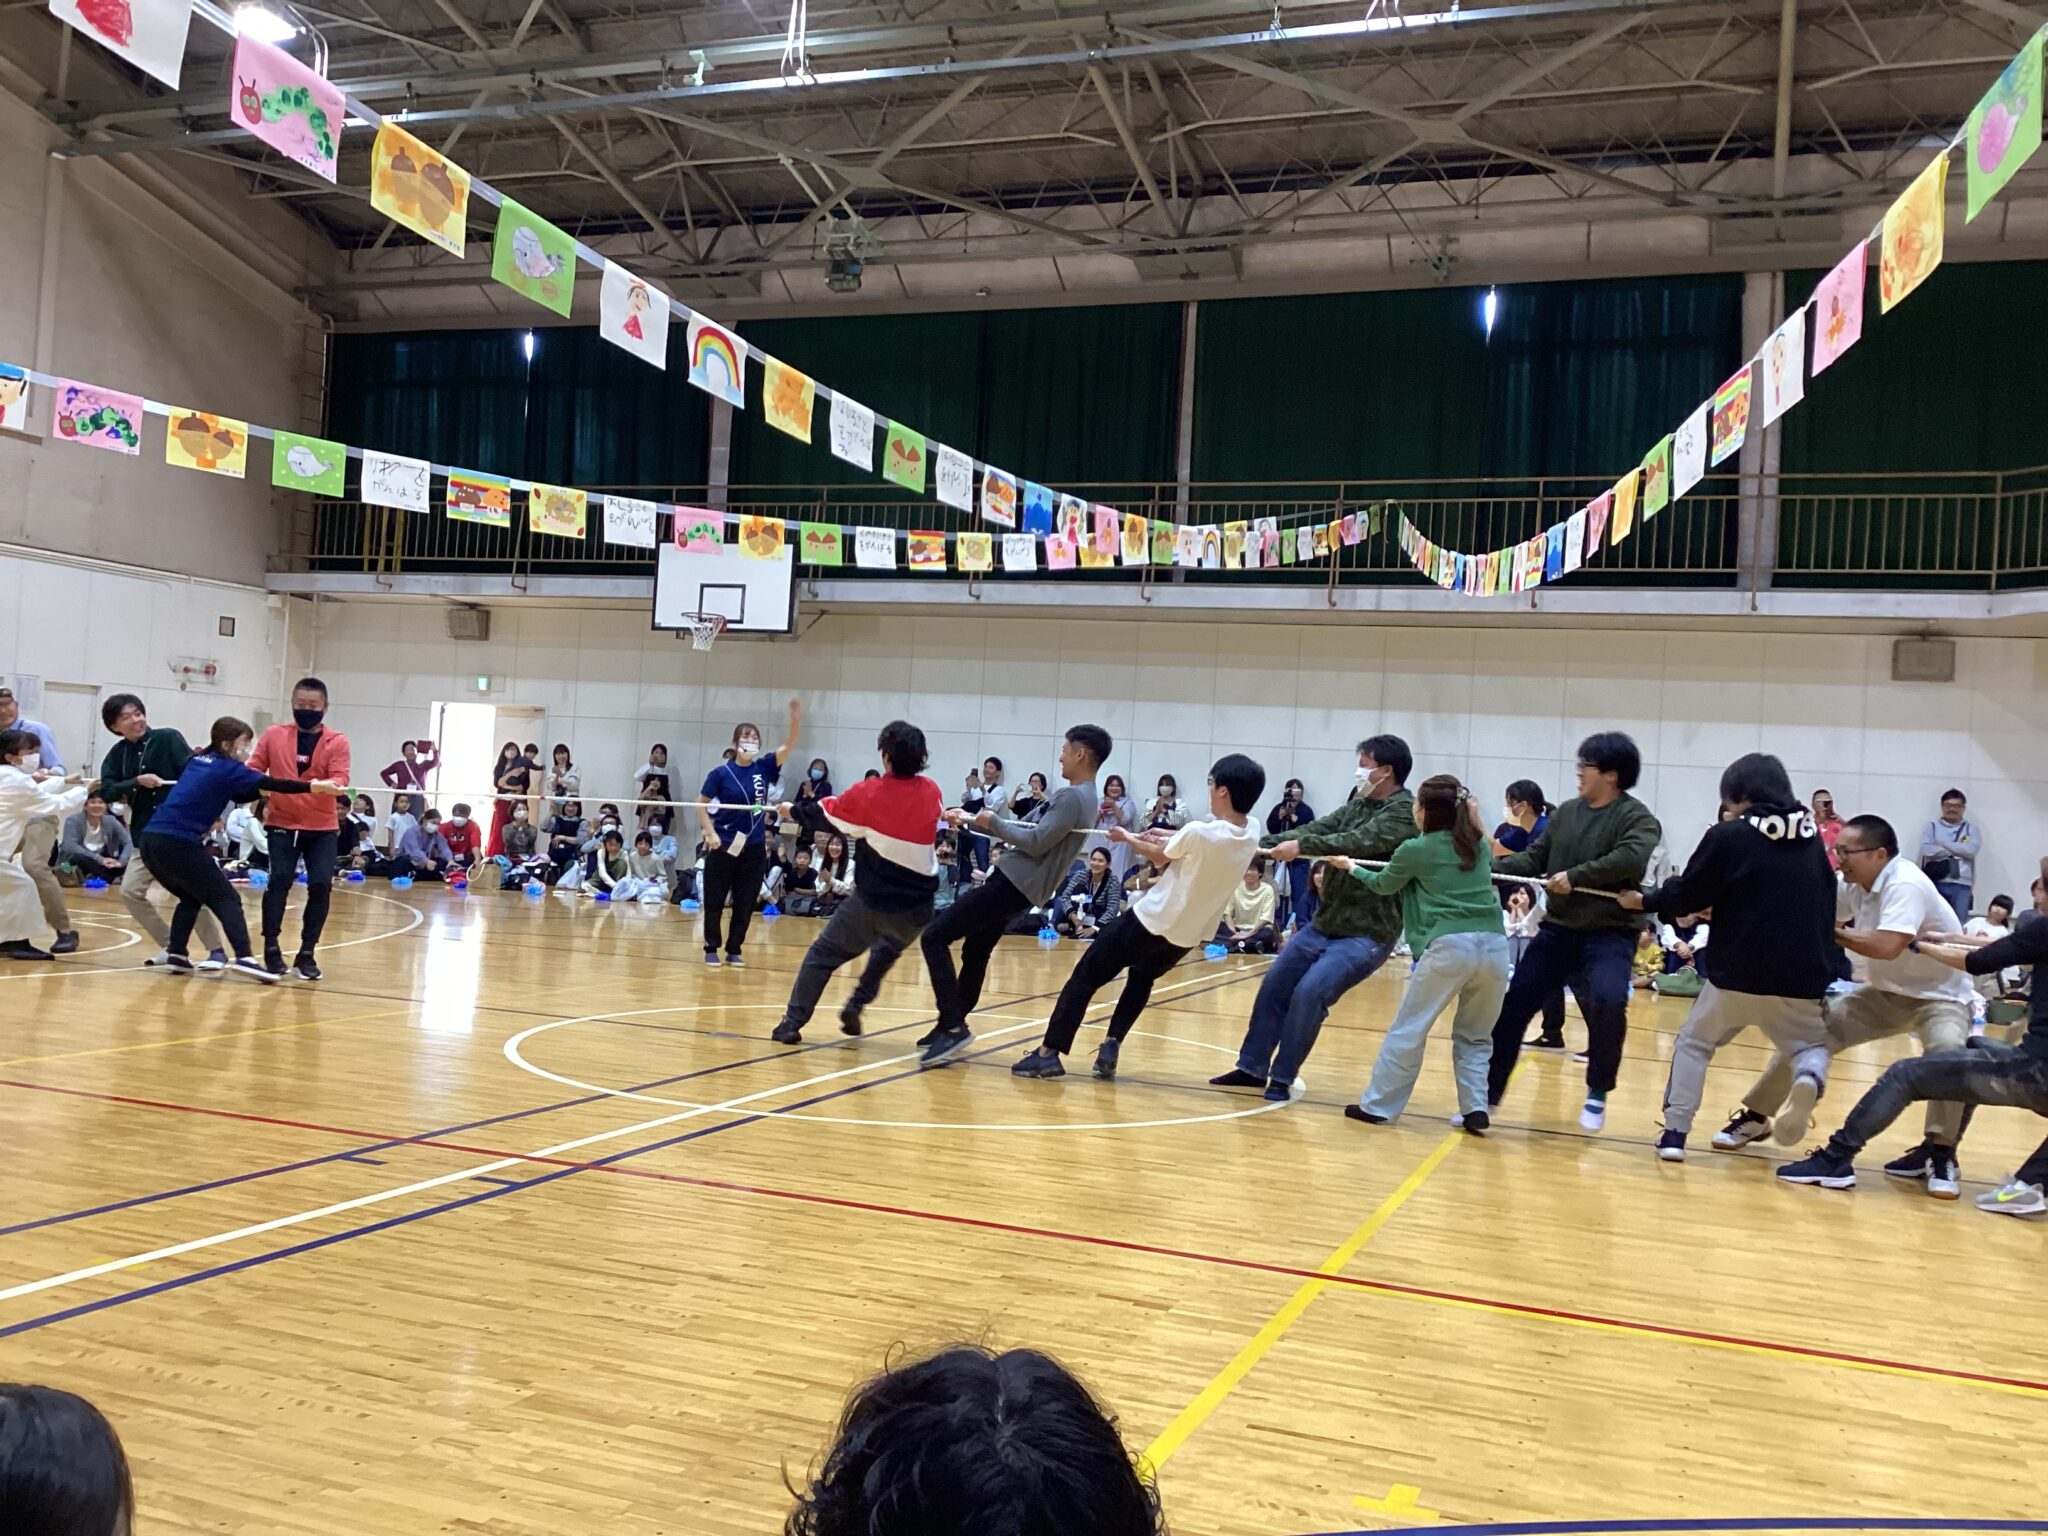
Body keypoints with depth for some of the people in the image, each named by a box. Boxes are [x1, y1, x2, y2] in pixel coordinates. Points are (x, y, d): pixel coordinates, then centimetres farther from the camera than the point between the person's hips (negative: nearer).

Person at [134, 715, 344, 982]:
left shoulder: (200, 761, 20)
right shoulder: (227, 768, -2)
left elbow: (239, 794, 23)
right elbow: (271, 784, -10)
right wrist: (314, 786, -12)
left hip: (154, 839, 8)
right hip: (178, 843, -8)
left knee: (191, 898, 25)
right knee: (226, 899, -6)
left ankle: (175, 954, 16)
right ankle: (244, 958, -21)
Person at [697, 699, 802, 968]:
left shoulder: (763, 768, 1)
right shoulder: (721, 773, -6)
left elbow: (789, 746, -11)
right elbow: (702, 807, -1)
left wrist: (795, 719, -26)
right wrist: (710, 833, -15)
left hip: (754, 847, 3)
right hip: (724, 845, -3)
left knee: (745, 904, 7)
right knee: (715, 901, 4)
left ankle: (734, 951, 18)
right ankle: (711, 949, 17)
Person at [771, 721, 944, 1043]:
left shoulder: (870, 793, -9)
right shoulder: (932, 793, -1)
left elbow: (826, 812, 8)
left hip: (871, 900, -3)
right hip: (917, 907, 3)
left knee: (823, 954, 11)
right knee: (887, 949, 33)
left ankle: (792, 1023, 5)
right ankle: (856, 1005, 19)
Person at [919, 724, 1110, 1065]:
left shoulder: (1073, 797, -16)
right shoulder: (1085, 799, 16)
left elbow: (1034, 843, -22)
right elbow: (1030, 831, 20)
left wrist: (993, 822, -7)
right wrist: (971, 821, 18)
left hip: (1012, 885, -10)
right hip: (1017, 886, 10)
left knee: (934, 938, -11)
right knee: (974, 954, 21)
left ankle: (953, 1027, -14)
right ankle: (952, 1025, 29)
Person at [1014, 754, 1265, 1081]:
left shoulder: (1199, 832, -24)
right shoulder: (1250, 835, -5)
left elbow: (1159, 856, -4)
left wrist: (1127, 837, 13)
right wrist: (1167, 835, 10)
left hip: (1151, 920, -7)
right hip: (1188, 934, 7)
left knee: (1086, 976, 4)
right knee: (1142, 978, 31)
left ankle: (1049, 1053, 0)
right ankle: (1112, 1047, 15)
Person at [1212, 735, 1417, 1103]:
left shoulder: (1405, 812, -12)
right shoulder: (1357, 806, 11)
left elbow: (1360, 842, -26)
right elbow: (1314, 830, 2)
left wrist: (1301, 846, -33)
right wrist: (1260, 844, -9)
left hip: (1367, 934, -8)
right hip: (1324, 923, 8)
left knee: (1309, 993, -19)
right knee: (1274, 986, 8)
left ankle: (1282, 1079, -5)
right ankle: (1252, 1067, 22)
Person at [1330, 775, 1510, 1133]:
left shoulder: (1415, 850, 5)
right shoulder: (1480, 845, 17)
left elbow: (1383, 885, 24)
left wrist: (1351, 867, 42)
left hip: (1449, 946, -4)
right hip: (1494, 946, 4)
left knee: (1408, 1029, 7)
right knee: (1475, 1036, 18)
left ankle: (1378, 1105, 11)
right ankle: (1475, 1109, 6)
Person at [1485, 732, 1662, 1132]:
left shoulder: (1637, 817, -8)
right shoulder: (1566, 813, 10)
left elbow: (1630, 858, -27)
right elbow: (1533, 858, 9)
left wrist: (1575, 877, -26)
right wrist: (1490, 868, -6)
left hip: (1608, 935, -6)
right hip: (1557, 930, 6)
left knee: (1607, 1003, -28)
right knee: (1512, 1004, 4)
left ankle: (1597, 1093, -4)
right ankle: (1489, 1094, 18)